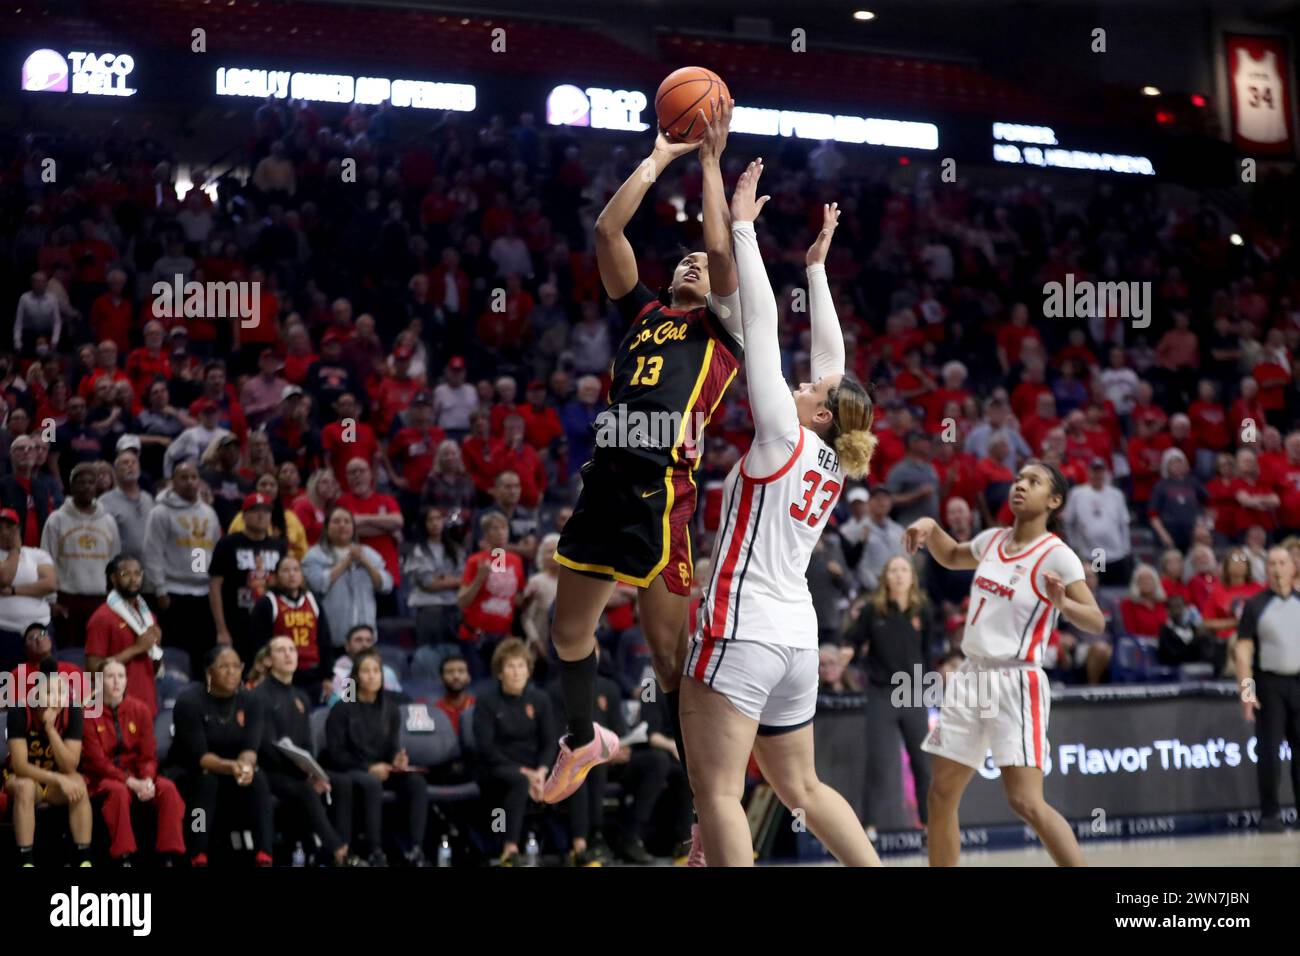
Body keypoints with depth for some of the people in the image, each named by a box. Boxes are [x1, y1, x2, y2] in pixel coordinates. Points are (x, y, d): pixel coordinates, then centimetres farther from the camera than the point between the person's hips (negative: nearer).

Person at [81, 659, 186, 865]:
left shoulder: (139, 709, 2)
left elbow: (148, 755, 1)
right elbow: (97, 761, -14)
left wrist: (147, 780, -22)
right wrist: (131, 782, -24)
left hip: (135, 775, 4)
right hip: (101, 778, -4)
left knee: (167, 788, -24)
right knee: (118, 791, -37)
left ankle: (168, 856, -24)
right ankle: (124, 858, -34)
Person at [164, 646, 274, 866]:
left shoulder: (250, 702, -4)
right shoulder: (189, 701, -17)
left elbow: (251, 748, -17)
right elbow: (199, 755, -25)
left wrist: (244, 764, -41)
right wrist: (230, 766, -44)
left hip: (228, 774, 3)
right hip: (187, 774, -3)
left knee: (257, 778, -26)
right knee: (207, 779, -35)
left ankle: (264, 857, -31)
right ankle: (198, 859, -32)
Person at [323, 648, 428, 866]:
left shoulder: (390, 708, 10)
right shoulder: (342, 709, -3)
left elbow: (393, 747, 8)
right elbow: (336, 754, -7)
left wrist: (397, 760, -17)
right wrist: (368, 768, -20)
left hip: (381, 770, 4)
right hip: (349, 772, -4)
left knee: (416, 781, -25)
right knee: (372, 782, -38)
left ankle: (414, 849, -28)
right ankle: (376, 852, -35)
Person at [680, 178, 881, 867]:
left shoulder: (784, 439, -6)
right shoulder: (836, 462, 11)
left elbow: (760, 322, -6)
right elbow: (832, 354, 21)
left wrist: (743, 227, -2)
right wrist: (817, 265, 27)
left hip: (742, 627, -8)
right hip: (796, 634, 8)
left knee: (717, 792, -9)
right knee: (802, 789, 18)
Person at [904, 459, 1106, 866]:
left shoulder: (1057, 556, -11)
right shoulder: (991, 540, 9)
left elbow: (1097, 622, -15)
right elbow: (952, 557, 31)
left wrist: (1062, 603, -35)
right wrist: (930, 527, 11)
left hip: (1017, 683, -7)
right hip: (971, 677, 7)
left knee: (1026, 802, -18)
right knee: (941, 795, 9)